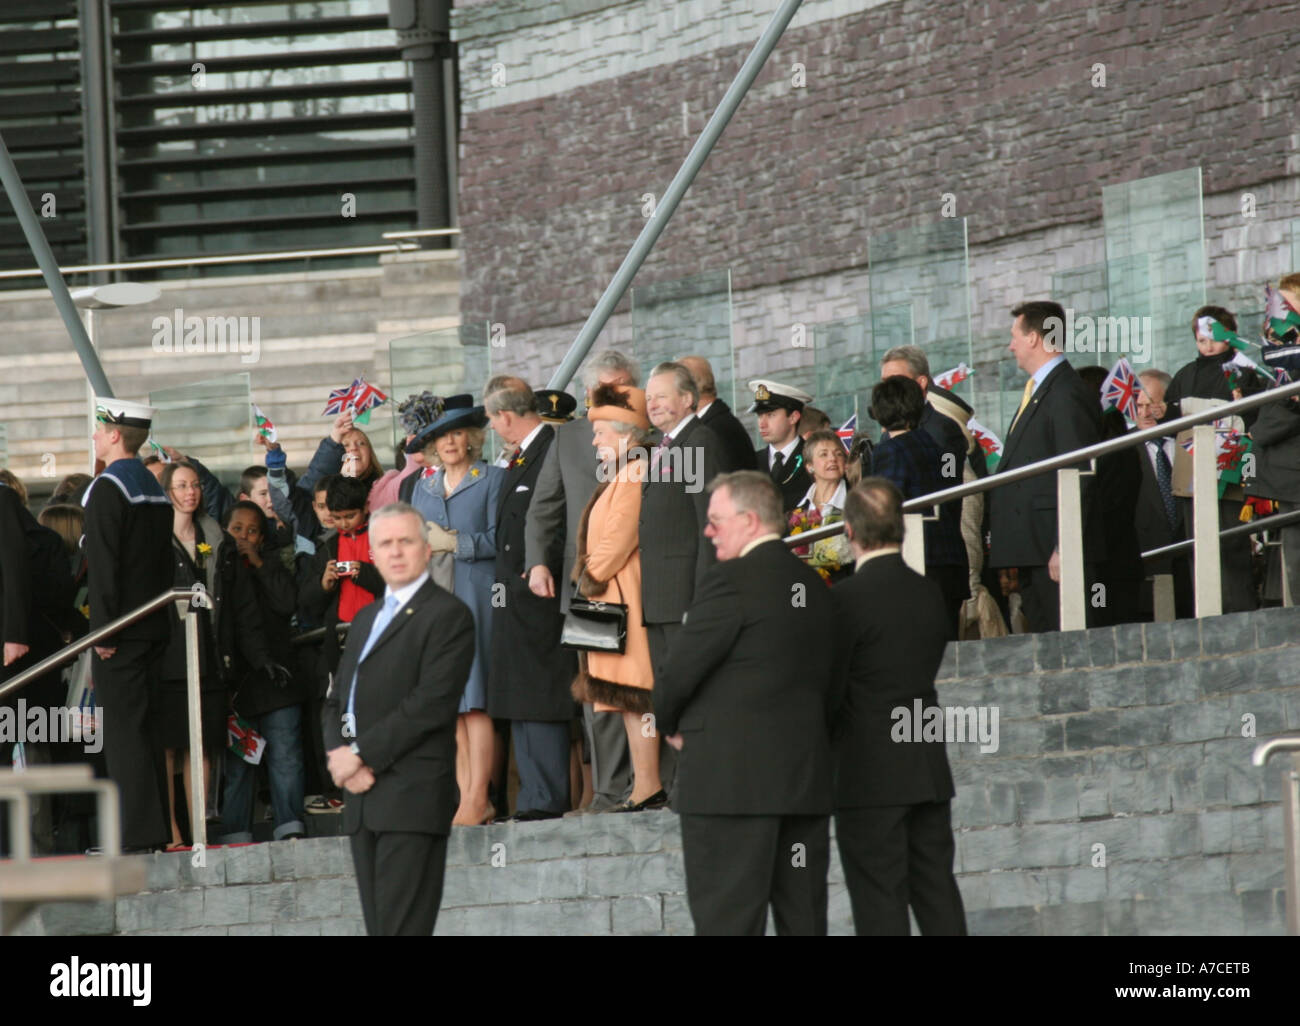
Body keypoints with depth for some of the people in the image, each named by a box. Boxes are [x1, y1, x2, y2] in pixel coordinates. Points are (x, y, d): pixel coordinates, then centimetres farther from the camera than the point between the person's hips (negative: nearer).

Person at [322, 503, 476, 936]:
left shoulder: (448, 615, -3)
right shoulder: (365, 619, 23)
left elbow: (432, 702, -13)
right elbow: (336, 703, 19)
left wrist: (361, 753, -13)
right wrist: (341, 754, -2)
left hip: (413, 801, -8)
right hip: (362, 802, 8)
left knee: (404, 927, -13)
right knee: (377, 927, 4)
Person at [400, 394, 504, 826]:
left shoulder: (493, 479, 4)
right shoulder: (422, 486, 19)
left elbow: (499, 539, -4)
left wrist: (453, 542, -9)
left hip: (474, 594, -5)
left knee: (474, 700, -10)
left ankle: (477, 799, -12)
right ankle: (465, 797, 3)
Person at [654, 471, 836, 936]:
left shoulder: (730, 582, -11)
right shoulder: (816, 590, 14)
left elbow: (679, 675, -10)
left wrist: (671, 726, 11)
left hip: (730, 780, -8)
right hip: (807, 778, 8)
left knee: (727, 920, -7)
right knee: (804, 919, 9)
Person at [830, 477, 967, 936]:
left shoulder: (847, 599, -15)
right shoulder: (930, 594, 6)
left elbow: (829, 690, -11)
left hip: (871, 775, -6)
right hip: (930, 770, 6)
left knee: (880, 903, -2)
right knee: (938, 896, 11)